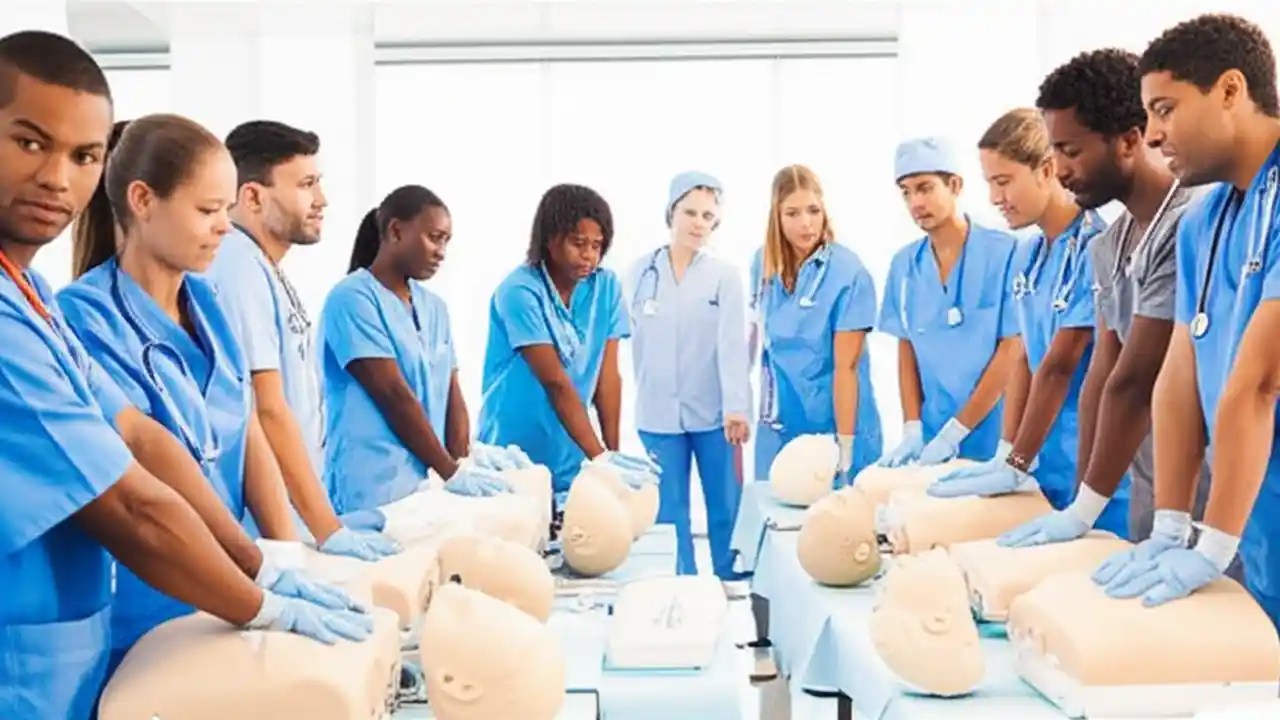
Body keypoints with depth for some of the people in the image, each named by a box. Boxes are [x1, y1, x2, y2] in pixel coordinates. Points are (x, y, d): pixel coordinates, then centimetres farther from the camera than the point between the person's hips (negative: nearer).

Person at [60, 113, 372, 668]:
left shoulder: (206, 302, 5)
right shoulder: (85, 315, -16)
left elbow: (249, 436, 2)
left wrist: (288, 554, -9)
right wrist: (268, 575, -19)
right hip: (142, 614, -6)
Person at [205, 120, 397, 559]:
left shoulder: (266, 272, 11)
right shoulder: (239, 269, -16)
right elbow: (267, 412, -20)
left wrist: (328, 519, 14)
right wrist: (328, 529, -19)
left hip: (290, 520, 8)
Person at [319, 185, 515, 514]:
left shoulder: (433, 307, 13)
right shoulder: (353, 299, -8)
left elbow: (452, 397, 7)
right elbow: (394, 396, -13)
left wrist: (462, 465, -7)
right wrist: (452, 473, -13)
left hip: (431, 485, 6)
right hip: (374, 488, -6)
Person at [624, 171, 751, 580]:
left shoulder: (725, 276, -2)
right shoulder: (640, 273, 4)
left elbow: (733, 344, -12)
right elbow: (635, 342, 6)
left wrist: (737, 408, -22)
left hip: (713, 412, -1)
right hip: (657, 413, 2)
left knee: (727, 508, 5)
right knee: (669, 513, 8)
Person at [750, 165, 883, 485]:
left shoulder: (849, 272, -16)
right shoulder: (763, 263, 0)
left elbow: (846, 367, -17)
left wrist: (845, 443, -19)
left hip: (830, 425, -4)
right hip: (777, 426, 4)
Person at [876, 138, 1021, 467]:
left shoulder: (1005, 252, -10)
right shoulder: (904, 264, 4)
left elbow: (1011, 351, -11)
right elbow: (907, 352, 9)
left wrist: (954, 433, -13)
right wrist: (912, 430, -2)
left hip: (992, 440, -4)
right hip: (932, 441, 4)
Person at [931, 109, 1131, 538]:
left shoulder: (1094, 247, -18)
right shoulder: (1028, 254, 8)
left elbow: (1058, 367, -17)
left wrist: (1015, 467, -12)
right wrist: (1005, 455, 4)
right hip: (1046, 461, 7)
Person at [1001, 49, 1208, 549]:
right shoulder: (1106, 246, 8)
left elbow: (1135, 383, -20)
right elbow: (1102, 376, 7)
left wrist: (1082, 511, -14)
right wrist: (1081, 504, 4)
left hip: (1206, 503, -7)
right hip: (1148, 498, 8)